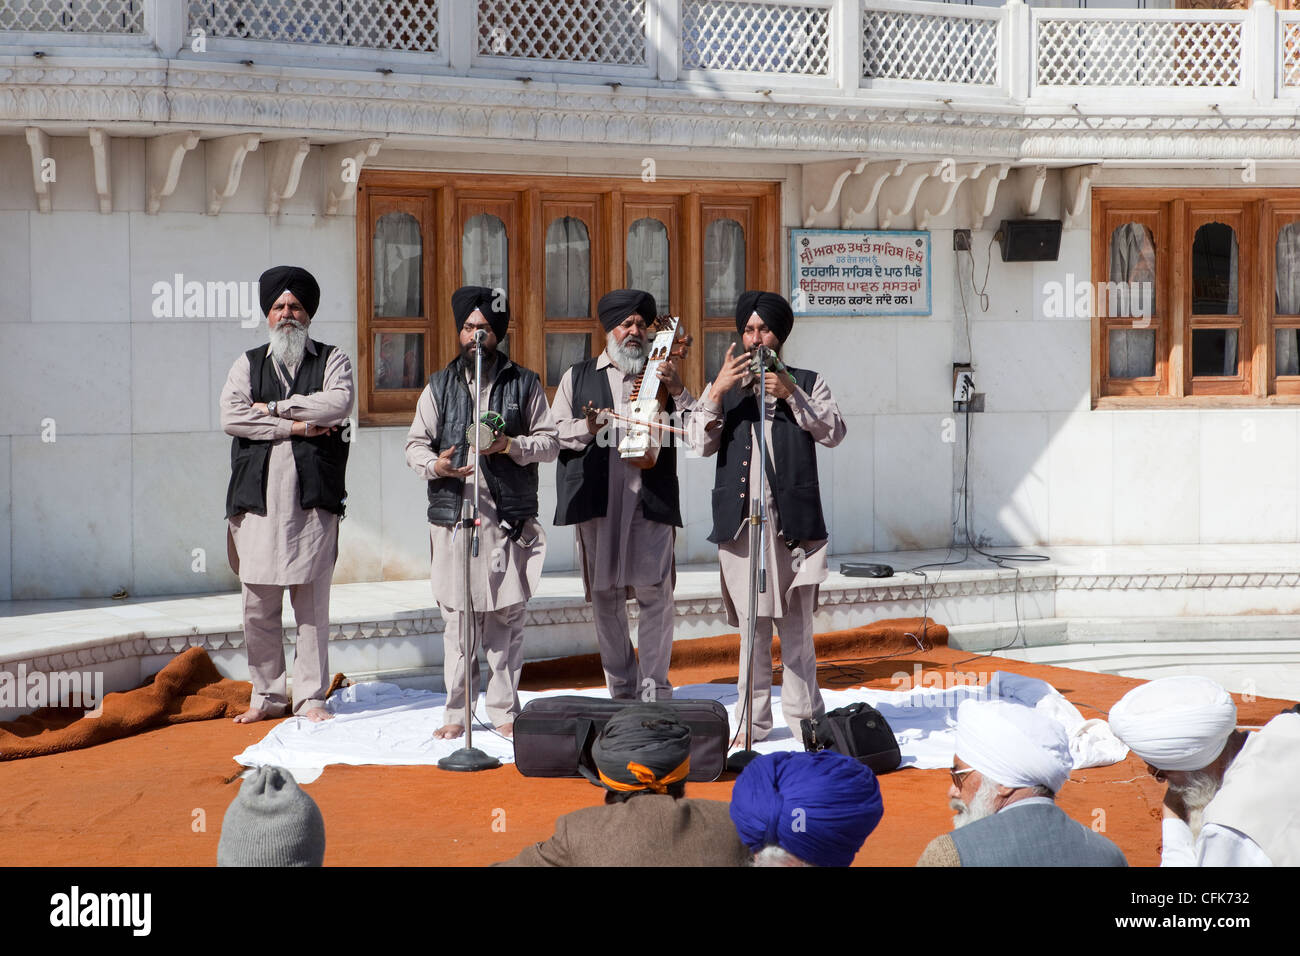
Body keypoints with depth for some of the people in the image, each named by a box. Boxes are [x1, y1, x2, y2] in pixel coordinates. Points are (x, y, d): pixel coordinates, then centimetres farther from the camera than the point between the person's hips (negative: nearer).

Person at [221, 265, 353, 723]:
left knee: (312, 603, -1)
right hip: (258, 496, 2)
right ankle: (266, 695, 14)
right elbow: (231, 416, -1)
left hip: (313, 496, -2)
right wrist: (297, 426, -7)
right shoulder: (247, 364, 15)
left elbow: (338, 404, -9)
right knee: (258, 604, 3)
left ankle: (310, 697, 7)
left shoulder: (332, 360, 11)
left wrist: (273, 408, -4)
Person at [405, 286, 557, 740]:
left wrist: (511, 445, -10)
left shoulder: (525, 384, 10)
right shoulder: (439, 386, 13)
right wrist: (434, 465, -11)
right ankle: (456, 712, 8)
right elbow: (415, 443, 11)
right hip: (453, 514, 1)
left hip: (510, 517, -1)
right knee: (456, 616, 0)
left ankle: (504, 711, 10)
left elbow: (550, 442, 8)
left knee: (507, 616, 1)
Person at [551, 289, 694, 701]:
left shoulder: (660, 377, 15)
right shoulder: (578, 377, 16)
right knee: (605, 595, 4)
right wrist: (586, 428, -7)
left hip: (651, 496, -1)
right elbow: (553, 434, 12)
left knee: (655, 592, -8)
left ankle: (654, 687, -1)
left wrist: (677, 390, -8)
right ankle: (622, 688, 15)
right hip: (596, 498, 1)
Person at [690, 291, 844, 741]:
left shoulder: (806, 383, 14)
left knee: (795, 623, 0)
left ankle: (803, 717, 8)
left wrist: (790, 394, -10)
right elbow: (702, 442, 4)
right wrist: (717, 392, -9)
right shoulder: (724, 387, 18)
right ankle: (753, 720, 8)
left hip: (793, 518, -1)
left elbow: (833, 432, -1)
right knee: (751, 624, 2)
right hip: (741, 518, 1)